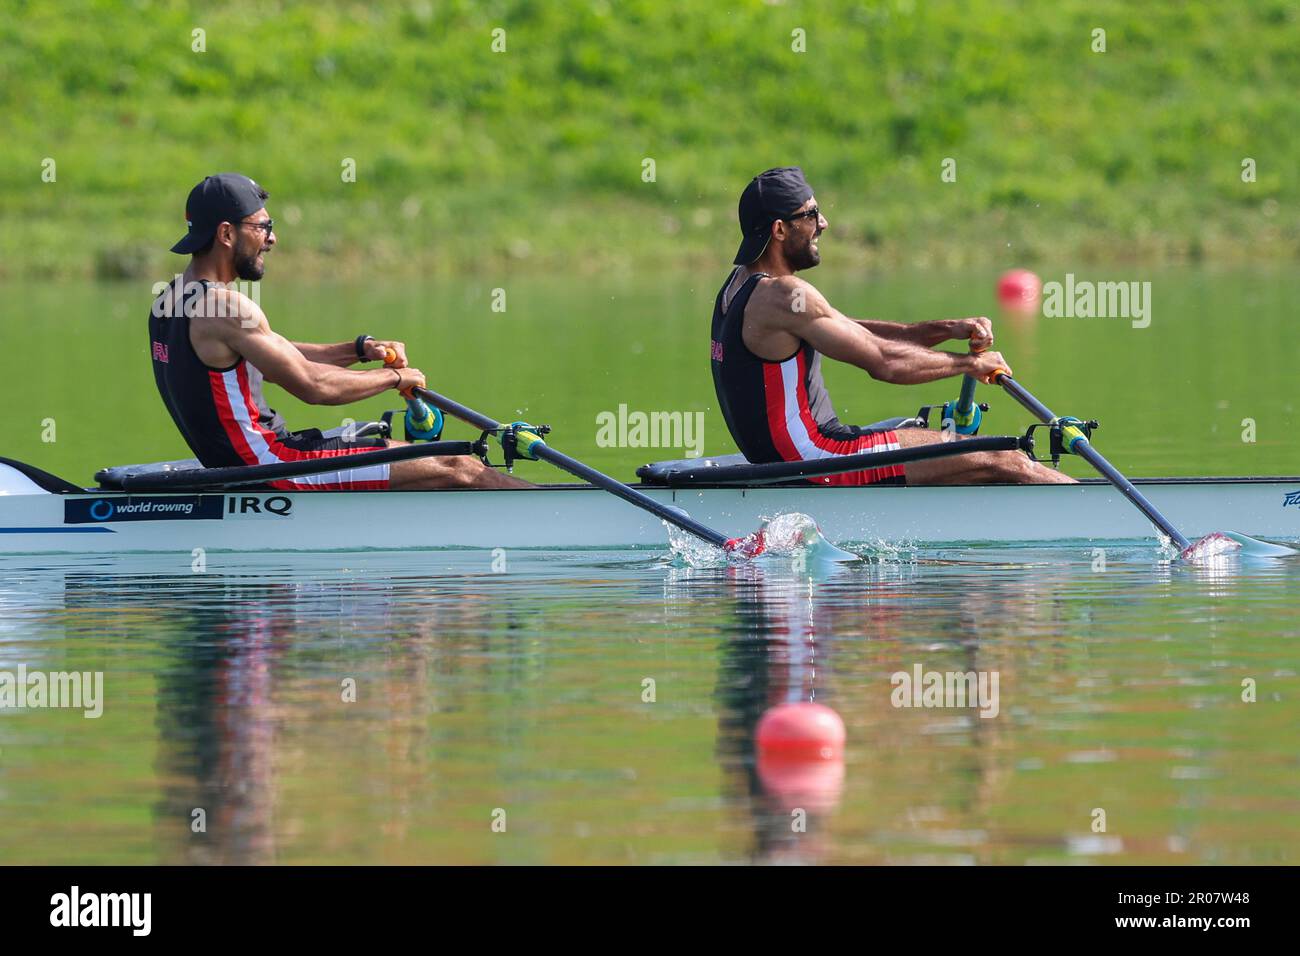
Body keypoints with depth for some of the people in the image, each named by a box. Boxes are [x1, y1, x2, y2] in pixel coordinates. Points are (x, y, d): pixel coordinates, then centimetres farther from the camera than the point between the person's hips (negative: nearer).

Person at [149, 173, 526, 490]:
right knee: (455, 469, -5)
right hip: (270, 468, -10)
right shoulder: (225, 308, -20)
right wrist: (395, 377, -4)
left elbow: (279, 361, 19)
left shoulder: (171, 300, 11)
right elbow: (313, 386, -20)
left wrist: (360, 349, 8)